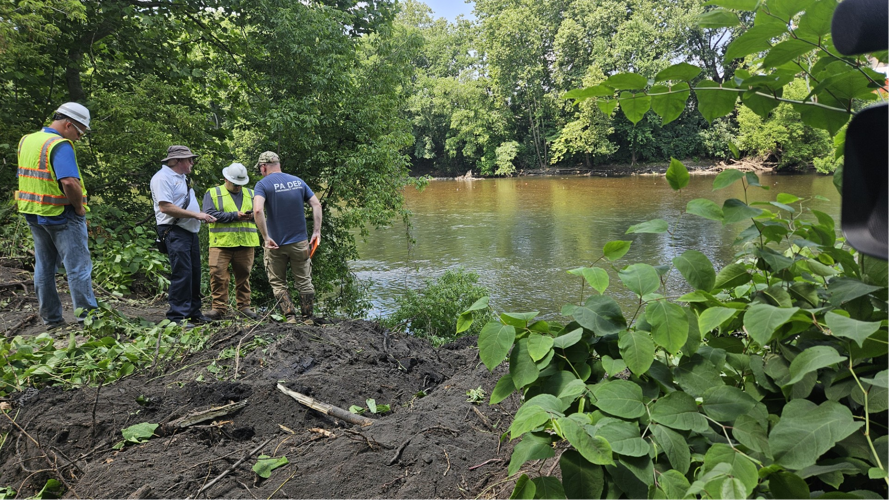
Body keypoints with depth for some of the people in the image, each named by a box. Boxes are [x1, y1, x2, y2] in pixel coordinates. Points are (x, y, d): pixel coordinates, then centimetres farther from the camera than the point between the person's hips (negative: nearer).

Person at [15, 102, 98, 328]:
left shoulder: (26, 141, 10)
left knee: (44, 266, 14)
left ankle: (51, 318, 22)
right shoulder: (60, 145, -18)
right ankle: (87, 316, 2)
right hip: (62, 215, -8)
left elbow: (28, 176, 17)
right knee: (78, 267, -1)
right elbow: (70, 182, -30)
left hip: (33, 214, 8)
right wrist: (80, 208, -16)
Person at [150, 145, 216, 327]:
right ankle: (177, 317, -4)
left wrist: (203, 216, 11)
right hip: (175, 232, -10)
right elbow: (165, 207, -20)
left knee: (194, 273, 12)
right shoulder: (163, 177, -10)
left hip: (191, 231, 10)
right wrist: (196, 215, -19)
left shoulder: (182, 178, 21)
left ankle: (194, 312, 21)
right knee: (181, 274, -11)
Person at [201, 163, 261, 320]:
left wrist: (252, 216, -6)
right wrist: (235, 216, -12)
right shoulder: (213, 193, 7)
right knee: (218, 275, -8)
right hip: (221, 243, -3)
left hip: (245, 243, 3)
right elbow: (209, 214, -8)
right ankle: (219, 308, 0)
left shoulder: (251, 194, 20)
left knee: (243, 276, 7)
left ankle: (244, 306, 15)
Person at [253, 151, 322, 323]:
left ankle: (290, 317, 8)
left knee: (278, 283, 12)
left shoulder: (263, 184, -7)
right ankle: (308, 319, 16)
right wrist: (316, 231, 4)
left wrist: (266, 237, -19)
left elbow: (257, 210, -24)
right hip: (300, 242, 3)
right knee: (304, 282, 11)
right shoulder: (298, 181, 7)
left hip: (276, 244, -3)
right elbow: (316, 205, 3)